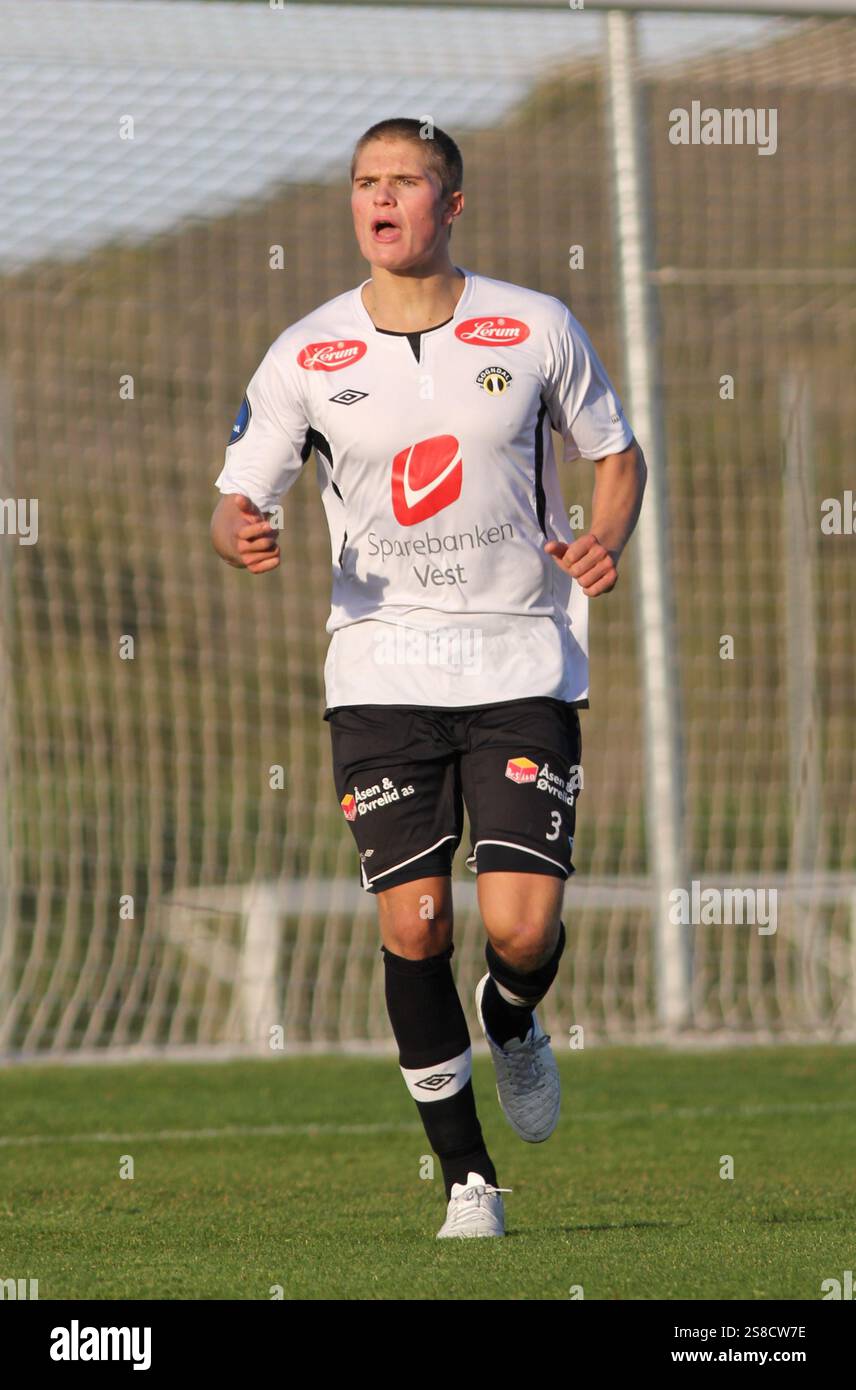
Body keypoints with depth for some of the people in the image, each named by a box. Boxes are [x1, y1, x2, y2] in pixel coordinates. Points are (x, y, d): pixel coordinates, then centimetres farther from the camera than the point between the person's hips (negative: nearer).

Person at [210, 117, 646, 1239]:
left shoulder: (536, 330, -1)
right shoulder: (306, 356, 0)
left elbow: (617, 453, 13)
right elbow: (237, 502, 4)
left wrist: (607, 540, -8)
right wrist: (242, 536, -21)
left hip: (524, 659, -1)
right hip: (383, 669, 1)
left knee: (522, 928, -12)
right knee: (414, 927, -8)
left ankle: (513, 1021, 26)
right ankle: (467, 1178, 7)